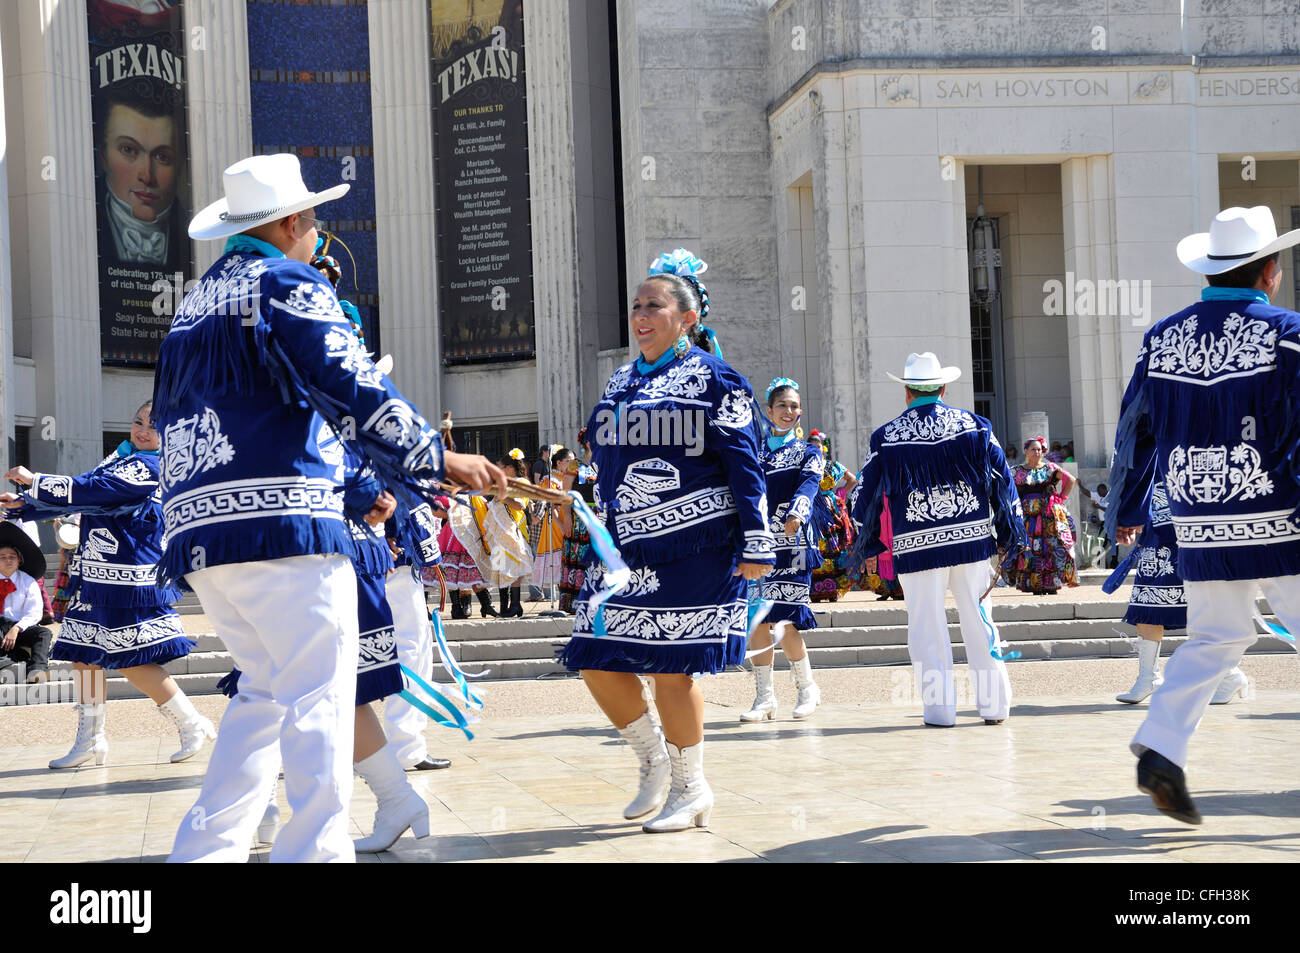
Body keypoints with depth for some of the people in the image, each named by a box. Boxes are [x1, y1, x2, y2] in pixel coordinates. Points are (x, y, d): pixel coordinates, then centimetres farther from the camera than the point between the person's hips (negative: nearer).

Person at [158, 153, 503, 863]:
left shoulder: (195, 305, 23)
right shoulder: (287, 283, -2)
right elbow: (352, 390, -13)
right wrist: (440, 461, -5)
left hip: (196, 528, 8)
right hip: (278, 520, -8)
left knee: (267, 689, 17)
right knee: (319, 697, -7)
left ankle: (206, 848, 12)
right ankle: (315, 850, -12)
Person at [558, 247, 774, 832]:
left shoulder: (713, 378, -3)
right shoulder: (620, 383, 16)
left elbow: (744, 465, -7)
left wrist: (756, 544, -13)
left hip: (692, 549, -7)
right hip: (625, 547, 7)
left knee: (670, 665, -5)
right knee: (597, 660, 1)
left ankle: (690, 788, 12)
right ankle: (654, 762, 23)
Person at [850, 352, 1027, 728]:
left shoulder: (885, 438, -1)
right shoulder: (974, 426, 3)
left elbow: (867, 496, 6)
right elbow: (1001, 478, 5)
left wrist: (863, 544, 19)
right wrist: (1010, 530, 14)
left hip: (918, 547, -2)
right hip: (973, 539, 2)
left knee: (927, 627, 5)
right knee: (979, 620, 9)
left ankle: (940, 708, 5)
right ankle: (994, 704, 11)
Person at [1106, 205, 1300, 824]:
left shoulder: (1161, 338, 6)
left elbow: (1133, 432, 14)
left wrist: (1125, 509, 26)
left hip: (1201, 531, 4)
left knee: (1214, 639, 16)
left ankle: (1161, 750, 2)